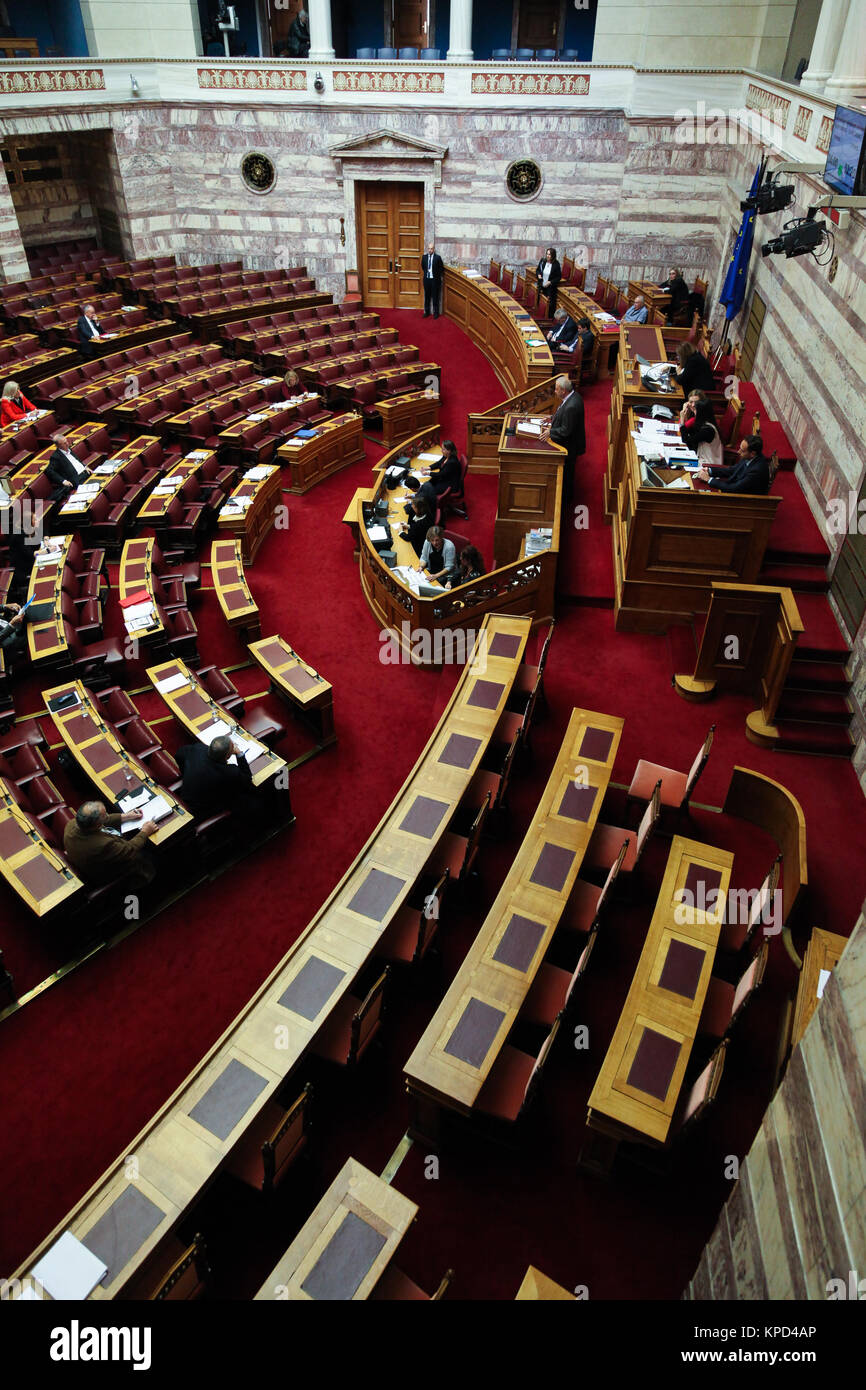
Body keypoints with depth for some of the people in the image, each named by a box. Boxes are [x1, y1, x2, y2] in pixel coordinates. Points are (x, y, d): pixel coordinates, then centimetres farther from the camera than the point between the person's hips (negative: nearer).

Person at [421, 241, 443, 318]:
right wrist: (426, 272, 14)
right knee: (427, 296, 11)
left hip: (435, 279, -3)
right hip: (426, 279, 3)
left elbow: (441, 269, -1)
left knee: (435, 296, 3)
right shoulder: (424, 256, 2)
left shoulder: (438, 257, -9)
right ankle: (427, 312, 20)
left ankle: (436, 313, 10)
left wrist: (437, 275, 1)